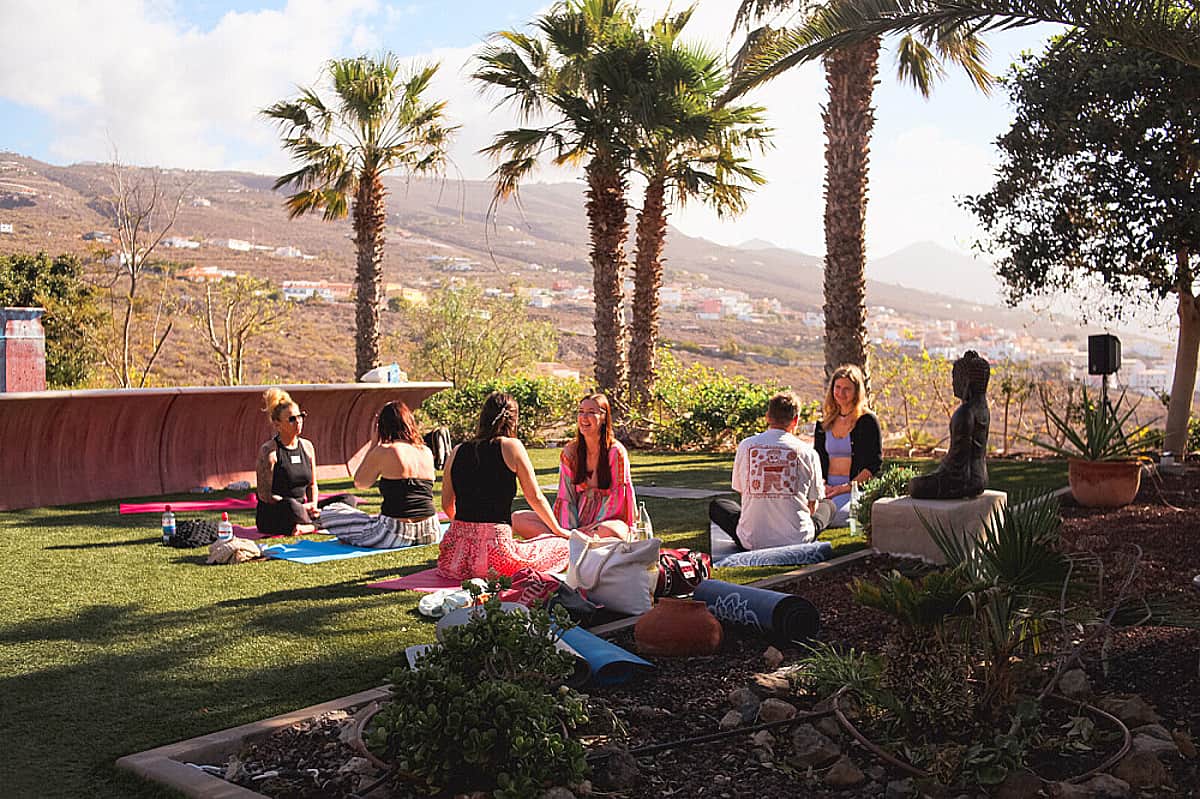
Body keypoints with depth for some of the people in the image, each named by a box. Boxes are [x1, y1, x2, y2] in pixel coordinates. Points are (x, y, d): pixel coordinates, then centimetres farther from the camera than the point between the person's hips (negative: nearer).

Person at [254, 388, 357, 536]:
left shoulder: (307, 446, 9)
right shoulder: (268, 451, -10)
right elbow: (264, 495, -14)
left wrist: (313, 506, -6)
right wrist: (301, 507, -18)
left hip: (301, 508, 7)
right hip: (272, 516, -7)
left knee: (348, 500, -5)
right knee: (290, 506, -40)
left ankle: (305, 526, -22)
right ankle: (316, 525, -15)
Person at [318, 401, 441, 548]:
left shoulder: (383, 452, -9)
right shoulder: (427, 452, 7)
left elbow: (360, 483, 6)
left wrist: (375, 443, 9)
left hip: (397, 536, -6)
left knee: (327, 514, 8)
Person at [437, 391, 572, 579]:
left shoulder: (457, 451, 8)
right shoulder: (511, 446, -3)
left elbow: (447, 505, 15)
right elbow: (535, 498, 4)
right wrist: (558, 530, 20)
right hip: (495, 552, -6)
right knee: (563, 546, 10)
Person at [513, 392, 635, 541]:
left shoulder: (616, 452, -7)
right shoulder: (569, 452, 6)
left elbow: (616, 500, -8)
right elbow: (566, 497, 3)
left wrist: (591, 528, -16)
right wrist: (569, 530, -13)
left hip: (608, 520, -4)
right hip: (576, 520, 4)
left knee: (609, 531, -43)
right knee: (517, 519, -13)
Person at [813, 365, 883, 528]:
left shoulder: (867, 421, 2)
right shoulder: (825, 422, 18)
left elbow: (875, 465, -3)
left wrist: (847, 487, -13)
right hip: (828, 488, 4)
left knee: (833, 515, -34)